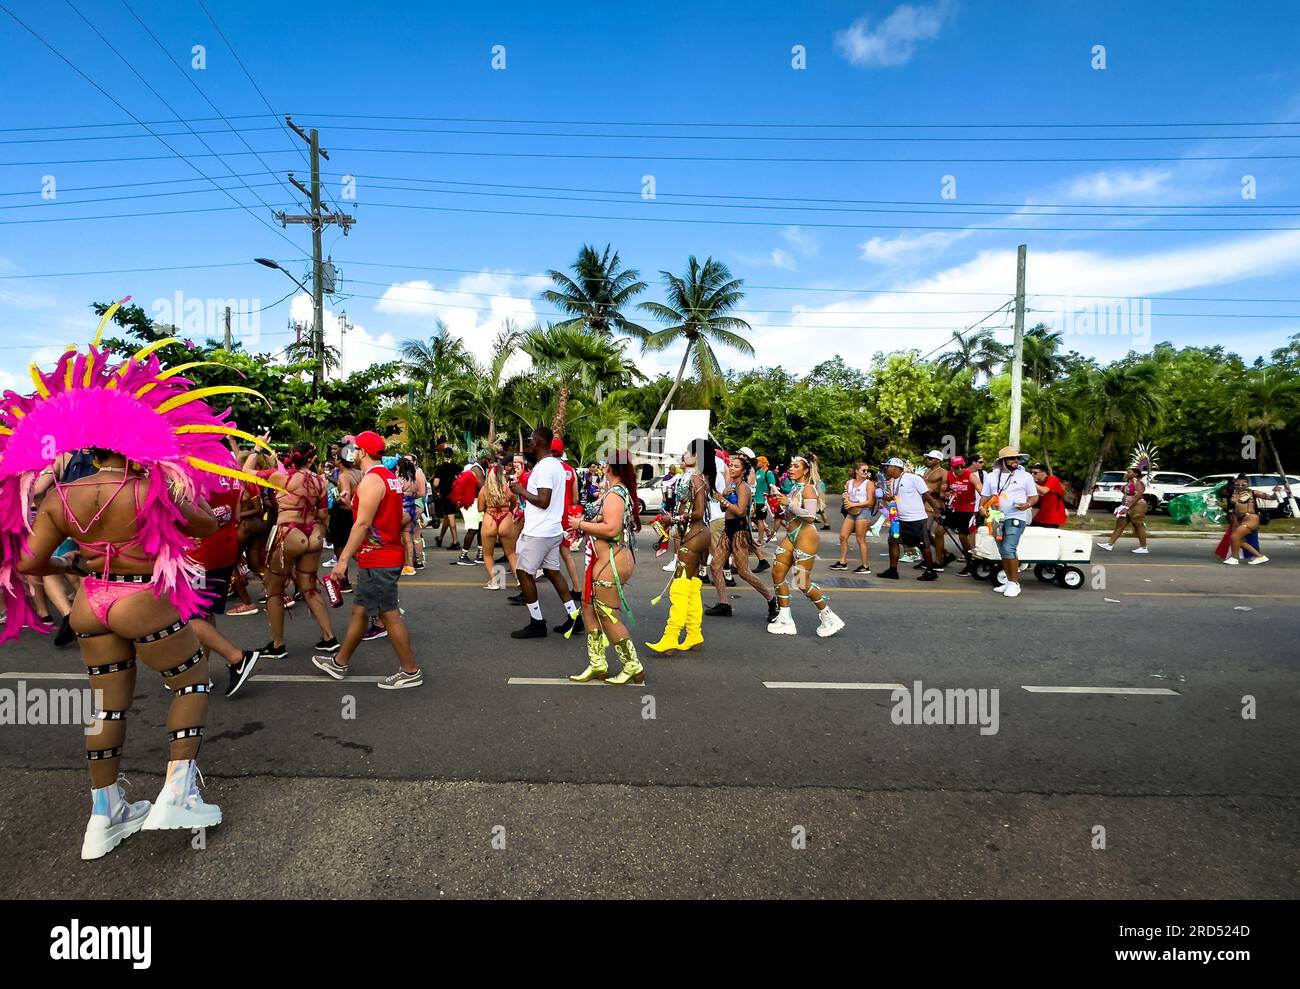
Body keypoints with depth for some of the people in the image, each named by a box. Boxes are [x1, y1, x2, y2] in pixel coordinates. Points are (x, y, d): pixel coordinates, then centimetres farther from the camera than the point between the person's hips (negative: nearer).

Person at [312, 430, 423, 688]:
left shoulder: (371, 480, -17)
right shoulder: (390, 477, 13)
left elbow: (362, 523, -22)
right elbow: (403, 517, 16)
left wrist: (343, 558, -20)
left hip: (377, 560, -10)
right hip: (389, 554, 10)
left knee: (389, 614, -3)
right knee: (360, 609, 18)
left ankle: (410, 671, 4)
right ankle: (340, 662, 31)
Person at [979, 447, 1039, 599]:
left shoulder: (1025, 476, 3)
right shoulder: (991, 476, 10)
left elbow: (1034, 496, 6)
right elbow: (985, 496, 14)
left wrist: (1027, 504, -15)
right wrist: (983, 507, -7)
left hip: (1016, 518, -4)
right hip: (997, 519, 4)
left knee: (1009, 549, -18)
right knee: (1003, 552, 9)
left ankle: (1014, 583, -9)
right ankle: (1010, 582, 20)